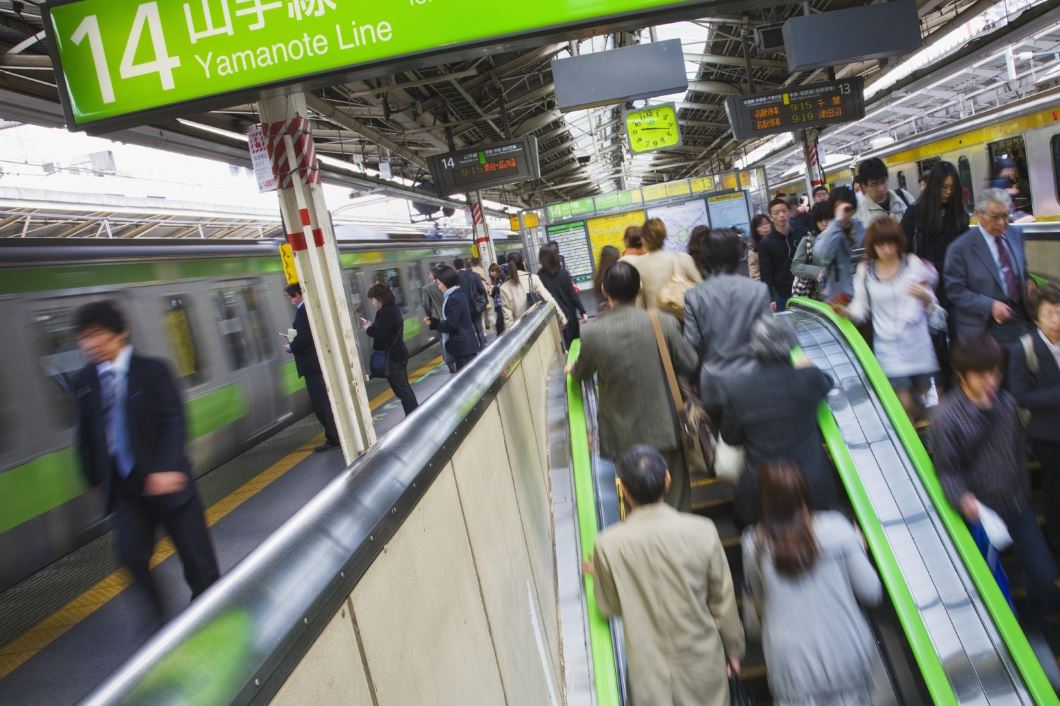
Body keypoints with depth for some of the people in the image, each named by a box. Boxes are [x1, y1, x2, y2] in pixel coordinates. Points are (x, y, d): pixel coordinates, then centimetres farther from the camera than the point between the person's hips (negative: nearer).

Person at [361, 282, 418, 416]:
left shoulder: (385, 312, -20)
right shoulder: (393, 309, 11)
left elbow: (379, 334, -23)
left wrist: (368, 329, -6)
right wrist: (372, 325, 6)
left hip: (391, 357, -10)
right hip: (399, 353, 10)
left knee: (401, 390, -4)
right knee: (404, 387, 18)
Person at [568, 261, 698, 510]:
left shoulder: (591, 332, -13)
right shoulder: (664, 323, -15)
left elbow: (582, 373, 5)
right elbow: (691, 366, -4)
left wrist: (572, 369, 30)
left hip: (623, 434, 0)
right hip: (664, 430, 0)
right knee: (675, 499, 18)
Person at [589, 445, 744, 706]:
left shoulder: (609, 545, -21)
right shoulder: (702, 531, -20)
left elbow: (609, 607, -4)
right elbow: (723, 601, -7)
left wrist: (598, 574, 17)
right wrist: (734, 649, 11)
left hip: (649, 667, 0)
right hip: (702, 658, 1)